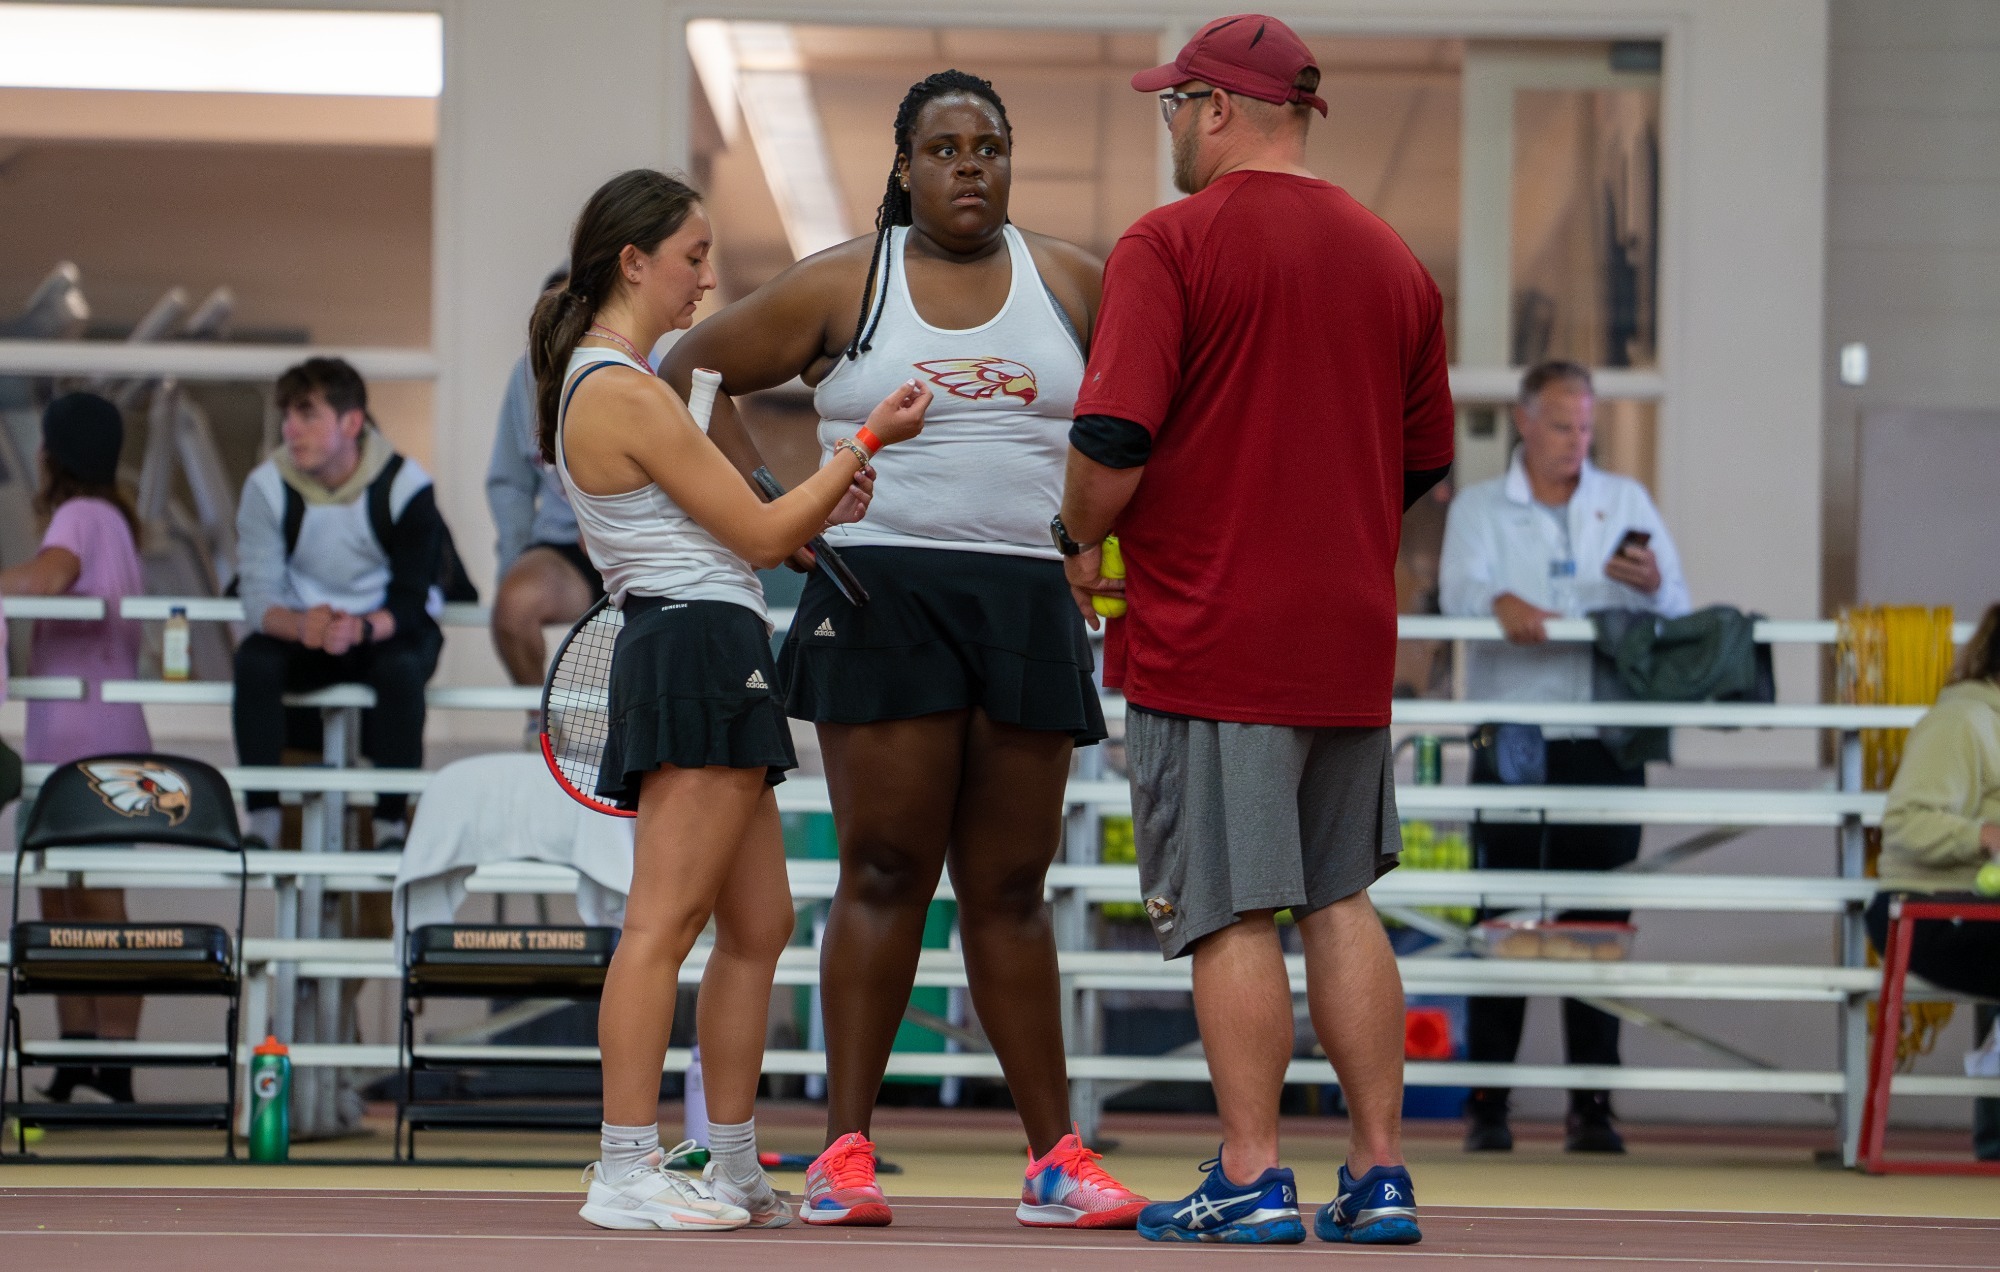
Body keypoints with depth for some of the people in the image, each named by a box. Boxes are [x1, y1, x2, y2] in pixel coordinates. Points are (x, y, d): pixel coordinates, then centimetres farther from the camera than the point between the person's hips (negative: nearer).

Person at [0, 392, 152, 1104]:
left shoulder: (82, 517, -12)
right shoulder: (110, 518, 17)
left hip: (87, 743, -10)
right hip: (65, 740, 10)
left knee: (98, 904, -8)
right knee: (61, 903, 11)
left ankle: (113, 1072, -7)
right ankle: (78, 1060, 14)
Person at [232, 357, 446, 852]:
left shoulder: (405, 486, -17)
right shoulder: (268, 486, -11)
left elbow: (410, 602, -19)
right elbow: (259, 596, -16)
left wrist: (360, 629, -42)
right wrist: (300, 624, -40)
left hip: (384, 630, -2)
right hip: (302, 630, 2)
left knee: (400, 667, -35)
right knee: (254, 659, -29)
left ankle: (392, 826, -26)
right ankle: (261, 823, -26)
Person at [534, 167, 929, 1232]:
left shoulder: (606, 385, 18)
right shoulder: (626, 395, -14)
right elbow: (758, 536, -11)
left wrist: (819, 506, 10)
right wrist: (867, 440, -4)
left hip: (682, 658, 11)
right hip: (699, 653, -11)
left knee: (758, 926, 13)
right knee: (664, 925, -10)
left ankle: (735, 1171, 16)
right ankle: (625, 1174, -11)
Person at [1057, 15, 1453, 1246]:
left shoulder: (1171, 244, -10)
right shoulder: (1394, 258, 10)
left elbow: (1115, 438, -17)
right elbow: (1425, 461, 16)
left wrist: (1082, 540, 1)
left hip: (1208, 635, -6)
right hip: (1352, 638, 6)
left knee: (1233, 915, -3)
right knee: (1342, 902, 12)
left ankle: (1252, 1178, -2)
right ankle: (1380, 1175, 12)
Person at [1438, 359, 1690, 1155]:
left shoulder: (1626, 502, 13)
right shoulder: (1480, 508, 9)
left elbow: (1677, 609, 4)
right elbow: (1458, 590, -9)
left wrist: (1650, 584, -19)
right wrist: (1502, 603, -32)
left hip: (1604, 742, 1)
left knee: (1599, 923, -1)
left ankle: (1592, 1103, 1)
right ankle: (1486, 1101, 0)